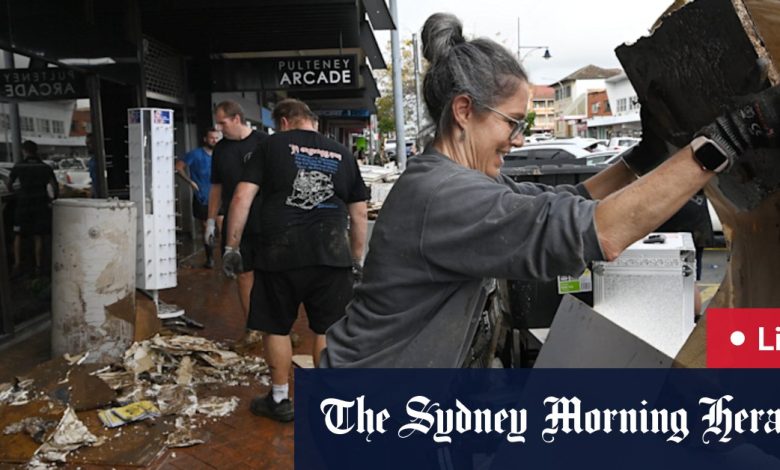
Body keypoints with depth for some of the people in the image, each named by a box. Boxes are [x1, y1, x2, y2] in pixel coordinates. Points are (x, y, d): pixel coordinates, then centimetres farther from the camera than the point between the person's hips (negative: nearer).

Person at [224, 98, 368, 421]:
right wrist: (356, 260, 24)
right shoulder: (342, 154, 13)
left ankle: (280, 400, 26)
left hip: (280, 254, -2)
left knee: (276, 328, 14)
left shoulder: (272, 146, 6)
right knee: (328, 330, 13)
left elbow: (242, 198, -3)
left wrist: (232, 245, 4)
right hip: (332, 255, 2)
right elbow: (359, 214, 15)